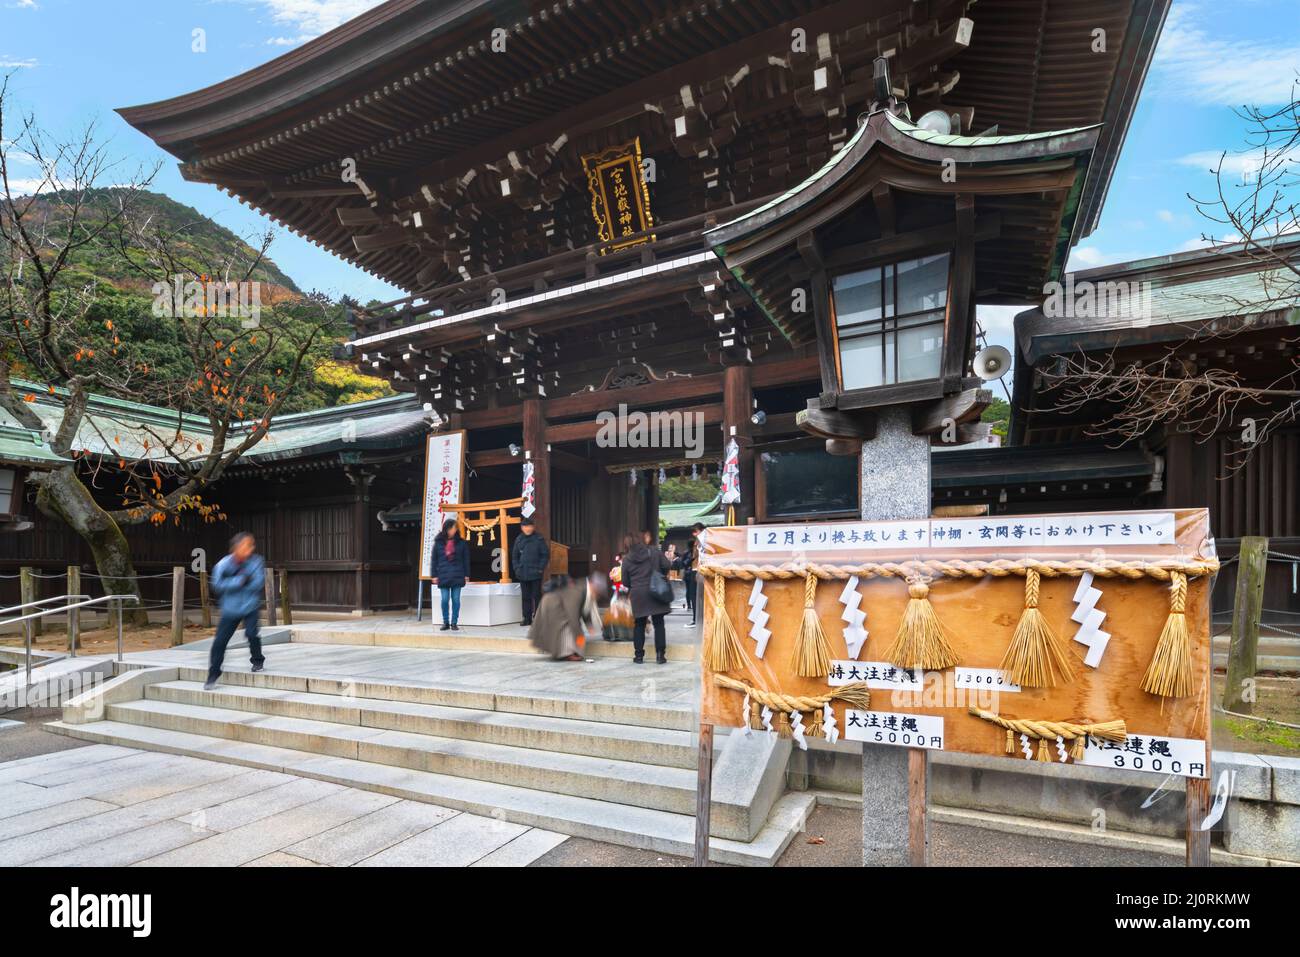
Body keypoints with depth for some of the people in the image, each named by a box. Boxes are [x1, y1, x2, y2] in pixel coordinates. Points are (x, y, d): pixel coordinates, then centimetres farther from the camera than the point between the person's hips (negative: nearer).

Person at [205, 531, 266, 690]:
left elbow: (259, 583, -15)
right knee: (220, 641, -2)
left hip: (250, 607, -1)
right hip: (230, 609, 1)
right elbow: (217, 585, -15)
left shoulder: (256, 561, -7)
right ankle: (213, 675, 13)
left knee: (251, 633, -17)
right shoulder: (224, 564, -8)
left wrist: (231, 583, -15)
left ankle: (257, 661, 12)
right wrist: (239, 580, -22)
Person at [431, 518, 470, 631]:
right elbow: (434, 560, 7)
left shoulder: (461, 543, 5)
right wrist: (434, 575, 2)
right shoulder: (438, 542, 6)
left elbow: (466, 560, 7)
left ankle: (454, 623, 9)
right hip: (443, 575, 0)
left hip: (457, 575, 0)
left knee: (456, 600, 1)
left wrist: (466, 575, 3)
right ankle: (445, 622, 13)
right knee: (445, 600, 0)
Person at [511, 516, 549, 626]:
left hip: (535, 574, -3)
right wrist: (516, 568, 4)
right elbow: (514, 556, 15)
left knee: (536, 596, 1)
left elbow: (546, 554, -1)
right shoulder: (519, 540, 7)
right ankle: (527, 618, 15)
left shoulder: (539, 539, -3)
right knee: (525, 597, 8)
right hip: (522, 574, 4)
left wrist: (541, 568, -8)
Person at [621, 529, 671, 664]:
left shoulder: (626, 559, 2)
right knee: (658, 623, 7)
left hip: (638, 595, 0)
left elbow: (625, 581, 4)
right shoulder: (654, 551, 2)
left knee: (639, 625, 10)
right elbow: (666, 566, -1)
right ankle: (660, 654, 6)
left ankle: (638, 655, 13)